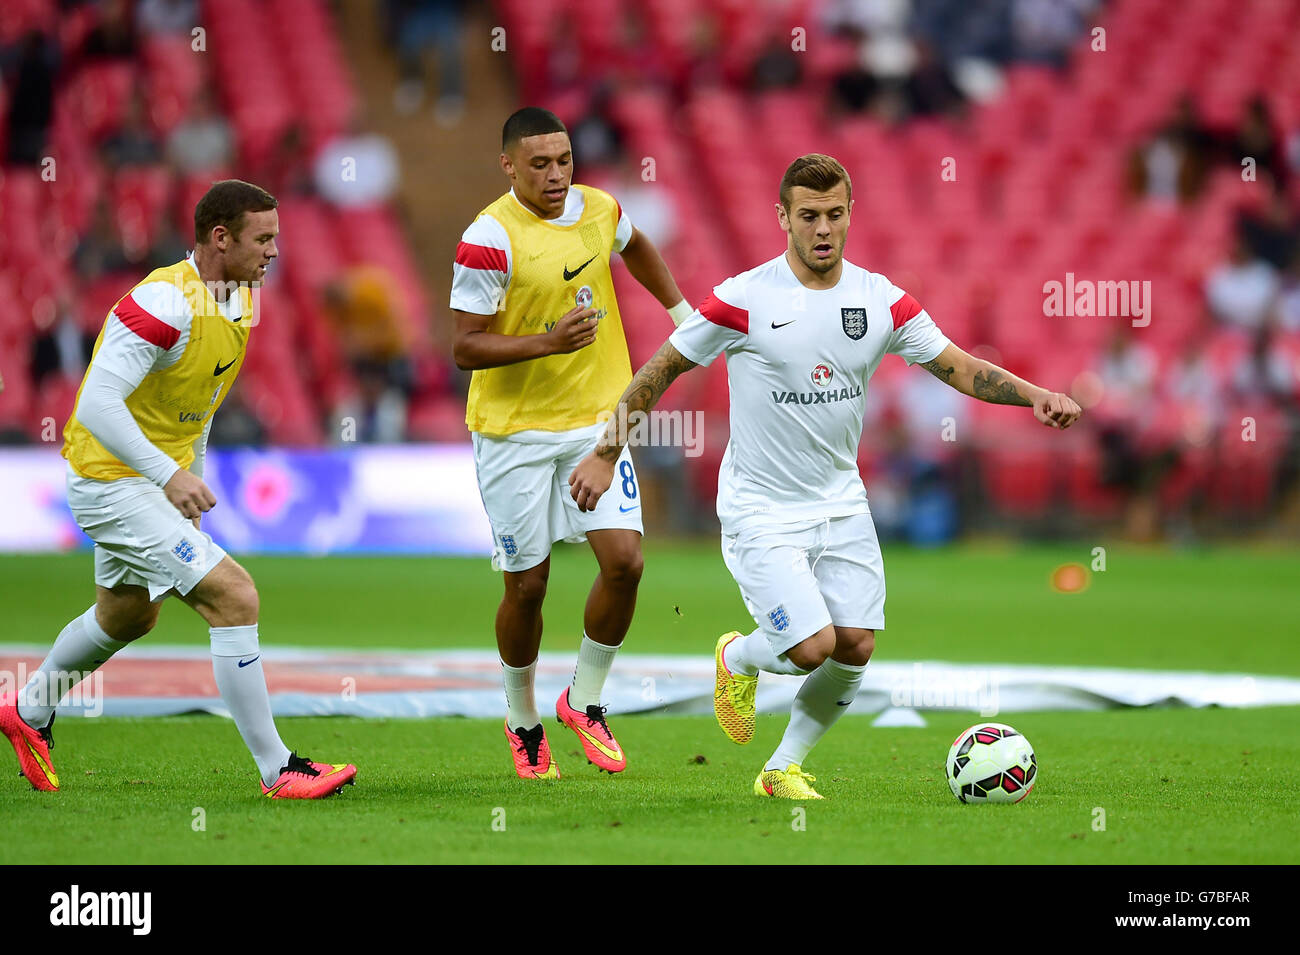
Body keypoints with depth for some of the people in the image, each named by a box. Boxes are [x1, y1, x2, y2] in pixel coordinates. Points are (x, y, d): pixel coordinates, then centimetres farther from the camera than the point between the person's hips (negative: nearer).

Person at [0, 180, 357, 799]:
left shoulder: (240, 299, 3)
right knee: (235, 598, -17)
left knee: (127, 617, 29)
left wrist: (190, 478, 18)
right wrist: (170, 475, -37)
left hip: (159, 480, 10)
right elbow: (97, 403, -31)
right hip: (113, 483, -10)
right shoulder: (167, 301, -27)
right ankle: (277, 771, -12)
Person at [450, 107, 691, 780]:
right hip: (515, 431, -4)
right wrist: (549, 342, -27)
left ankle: (584, 700, 13)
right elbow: (466, 347, -16)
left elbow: (635, 248, 26)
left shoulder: (599, 210, 1)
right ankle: (523, 720, 26)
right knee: (527, 586, 2)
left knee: (624, 560, -9)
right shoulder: (490, 239, -17)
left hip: (596, 418, 4)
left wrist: (680, 309, 24)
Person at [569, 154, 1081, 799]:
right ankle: (738, 659, 20)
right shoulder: (745, 299, -14)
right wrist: (605, 454, -3)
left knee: (855, 650, -2)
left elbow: (960, 368, 0)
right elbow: (661, 369, -4)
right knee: (813, 646, -16)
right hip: (761, 510, -5)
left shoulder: (881, 299, -2)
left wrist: (1035, 396, -16)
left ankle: (782, 769, 19)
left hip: (841, 502, 5)